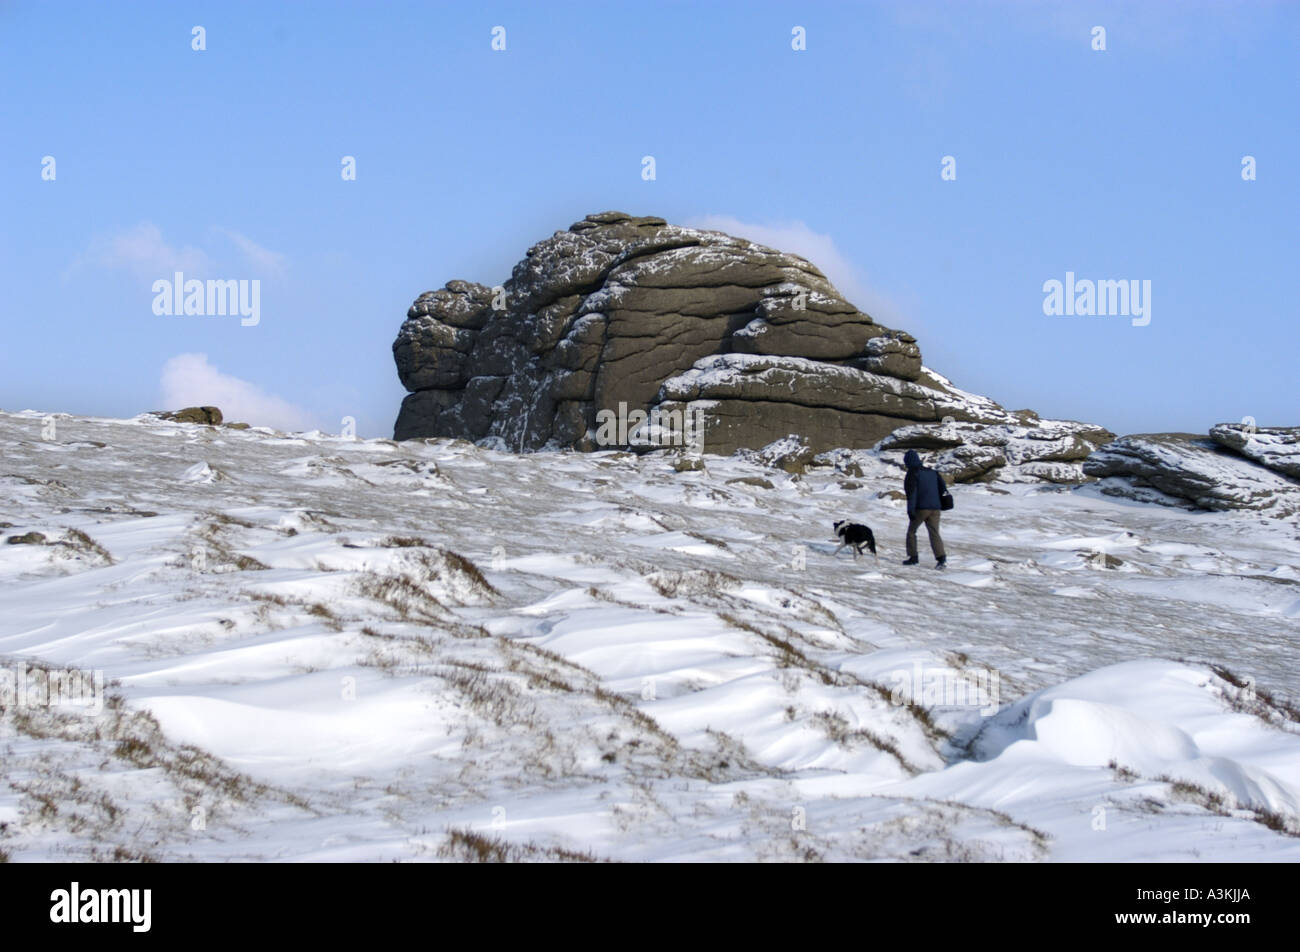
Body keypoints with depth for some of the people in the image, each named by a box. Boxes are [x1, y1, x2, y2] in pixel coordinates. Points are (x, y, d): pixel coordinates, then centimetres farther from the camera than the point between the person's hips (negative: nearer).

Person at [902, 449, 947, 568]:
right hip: (935, 507, 5)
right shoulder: (932, 472, 17)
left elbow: (911, 492, -12)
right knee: (934, 533, -1)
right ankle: (941, 557, -20)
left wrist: (910, 510, -15)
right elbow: (942, 487, 17)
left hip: (920, 508, -5)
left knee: (911, 531, 13)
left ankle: (913, 557, 11)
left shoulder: (912, 474, -3)